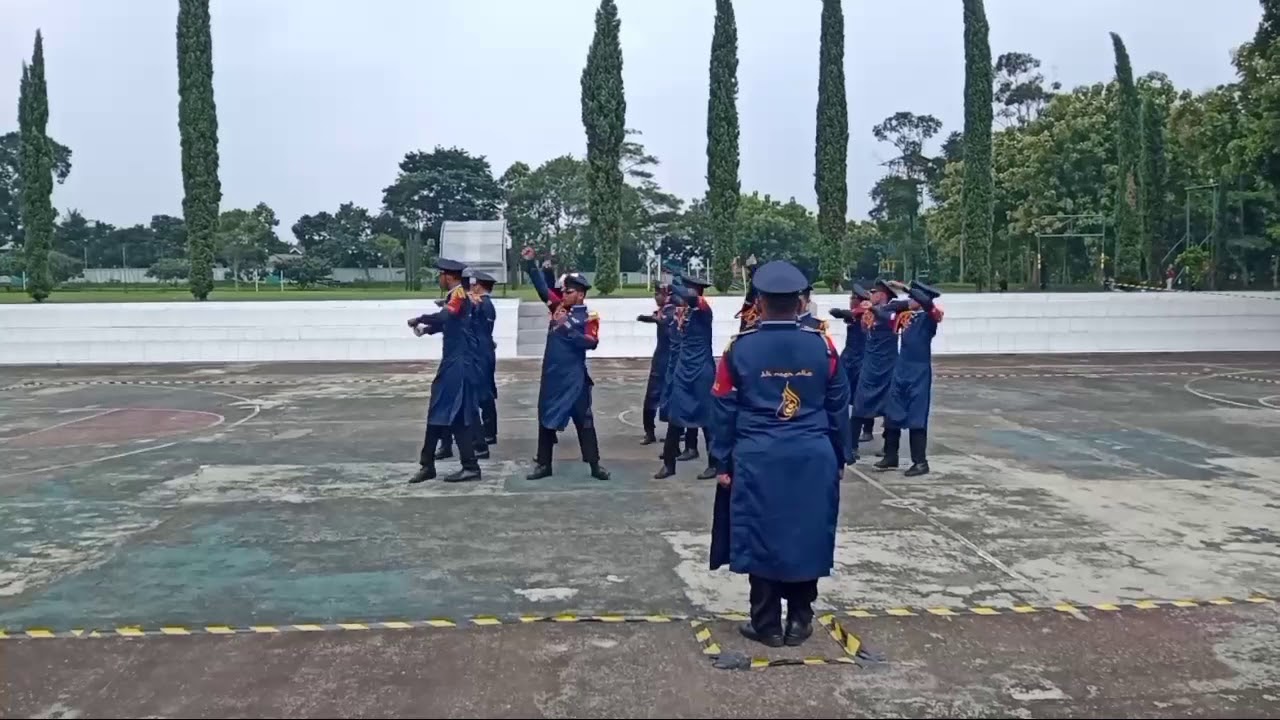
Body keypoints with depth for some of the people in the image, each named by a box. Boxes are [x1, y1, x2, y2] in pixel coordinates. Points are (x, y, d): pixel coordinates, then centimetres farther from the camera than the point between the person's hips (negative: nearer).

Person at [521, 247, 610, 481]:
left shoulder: (589, 317, -6)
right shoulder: (559, 308, 8)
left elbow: (592, 343, -20)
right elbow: (542, 287, 10)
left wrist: (567, 327, -24)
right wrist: (530, 263, 2)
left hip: (574, 378, -5)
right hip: (551, 376, 6)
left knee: (584, 421, 0)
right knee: (546, 420, 10)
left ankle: (595, 465, 7)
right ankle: (544, 464, 19)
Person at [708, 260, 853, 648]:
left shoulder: (739, 348, -4)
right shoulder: (823, 345, -1)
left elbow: (725, 410, -1)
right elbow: (838, 406, 5)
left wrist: (723, 463, 7)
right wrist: (840, 457, 15)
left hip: (757, 460, -1)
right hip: (813, 458, 2)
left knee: (762, 538, 7)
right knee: (807, 536, 12)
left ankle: (766, 624, 15)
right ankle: (799, 621, 20)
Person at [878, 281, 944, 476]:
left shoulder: (929, 317, -10)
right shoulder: (906, 315, 6)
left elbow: (927, 302, -30)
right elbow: (893, 306, 20)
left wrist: (907, 288, -20)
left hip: (920, 373, -6)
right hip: (901, 372, 7)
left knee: (917, 418, -3)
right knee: (892, 415, 11)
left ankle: (921, 462, 6)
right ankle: (891, 457, 23)